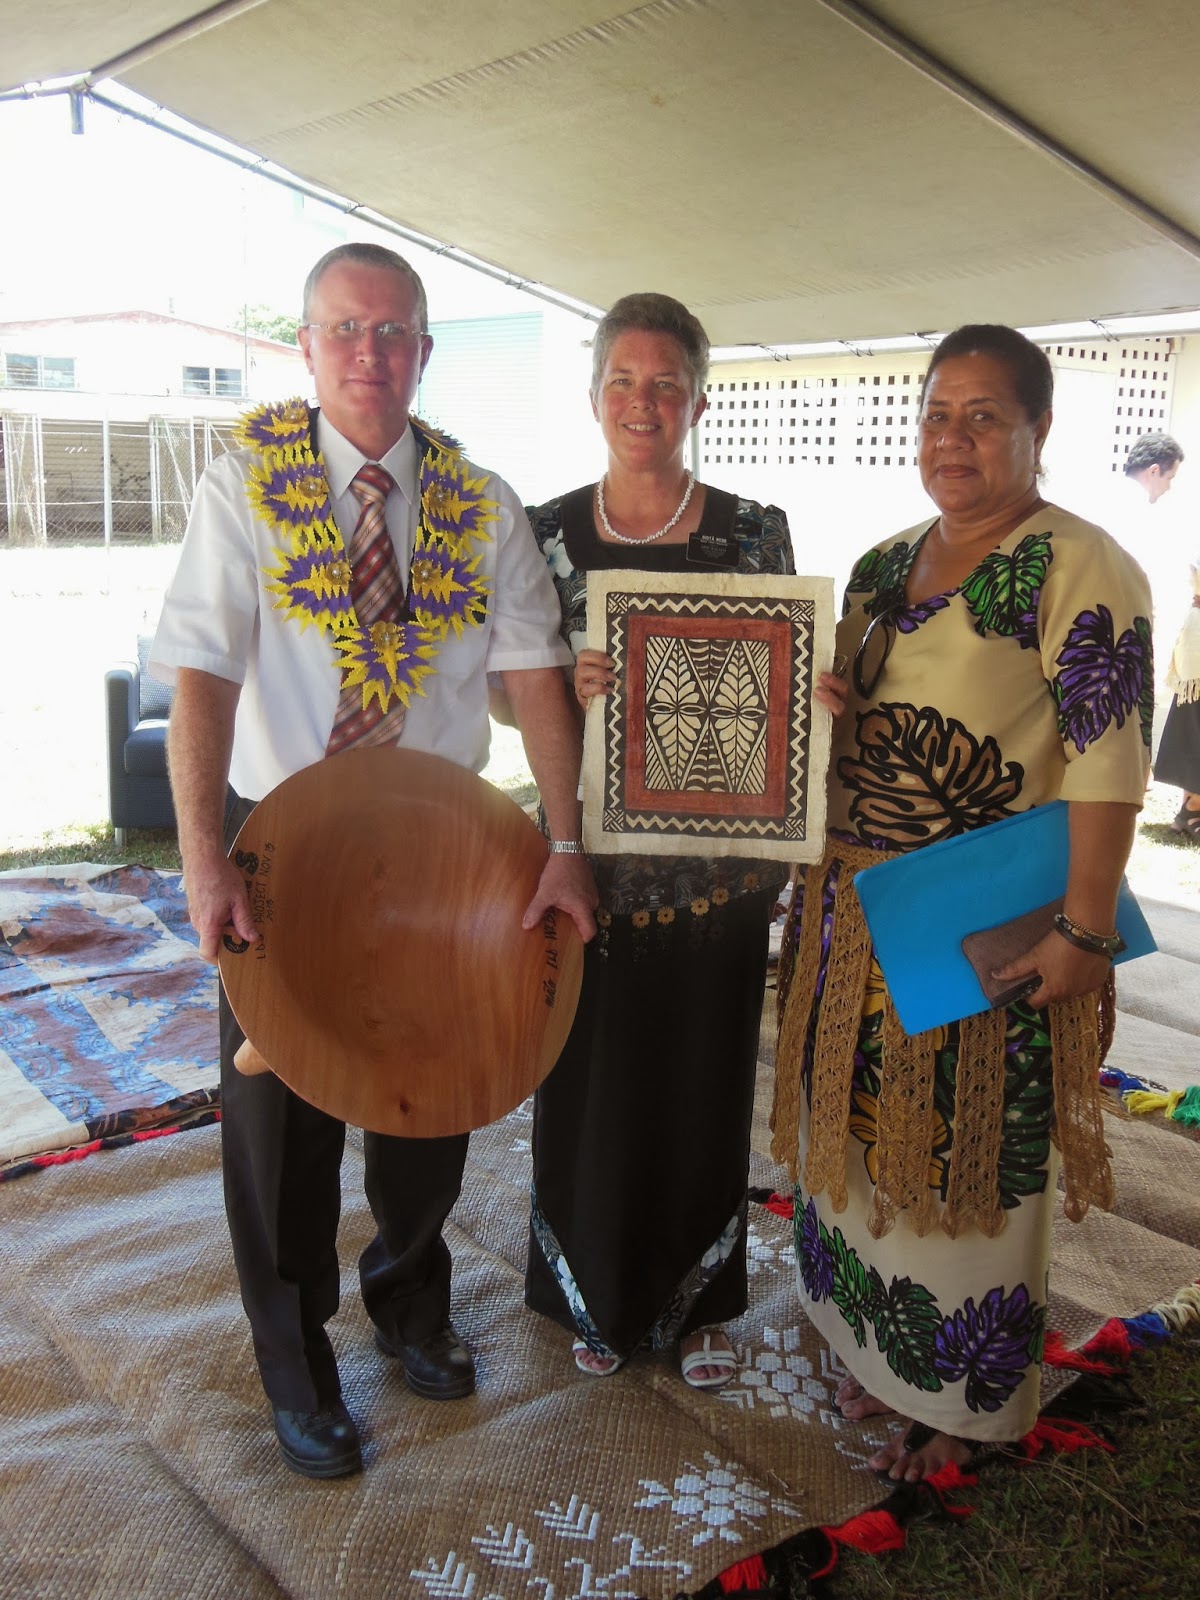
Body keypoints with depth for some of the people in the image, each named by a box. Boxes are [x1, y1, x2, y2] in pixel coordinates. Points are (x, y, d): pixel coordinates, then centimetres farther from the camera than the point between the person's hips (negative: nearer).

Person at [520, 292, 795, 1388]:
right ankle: (600, 1296, 35)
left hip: (716, 856, 0)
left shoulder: (755, 533, 0)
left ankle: (697, 1300, 35)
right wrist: (563, 685, -17)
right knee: (591, 1079, 10)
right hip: (590, 851, 1)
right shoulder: (547, 534, 1)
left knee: (703, 1079, 12)